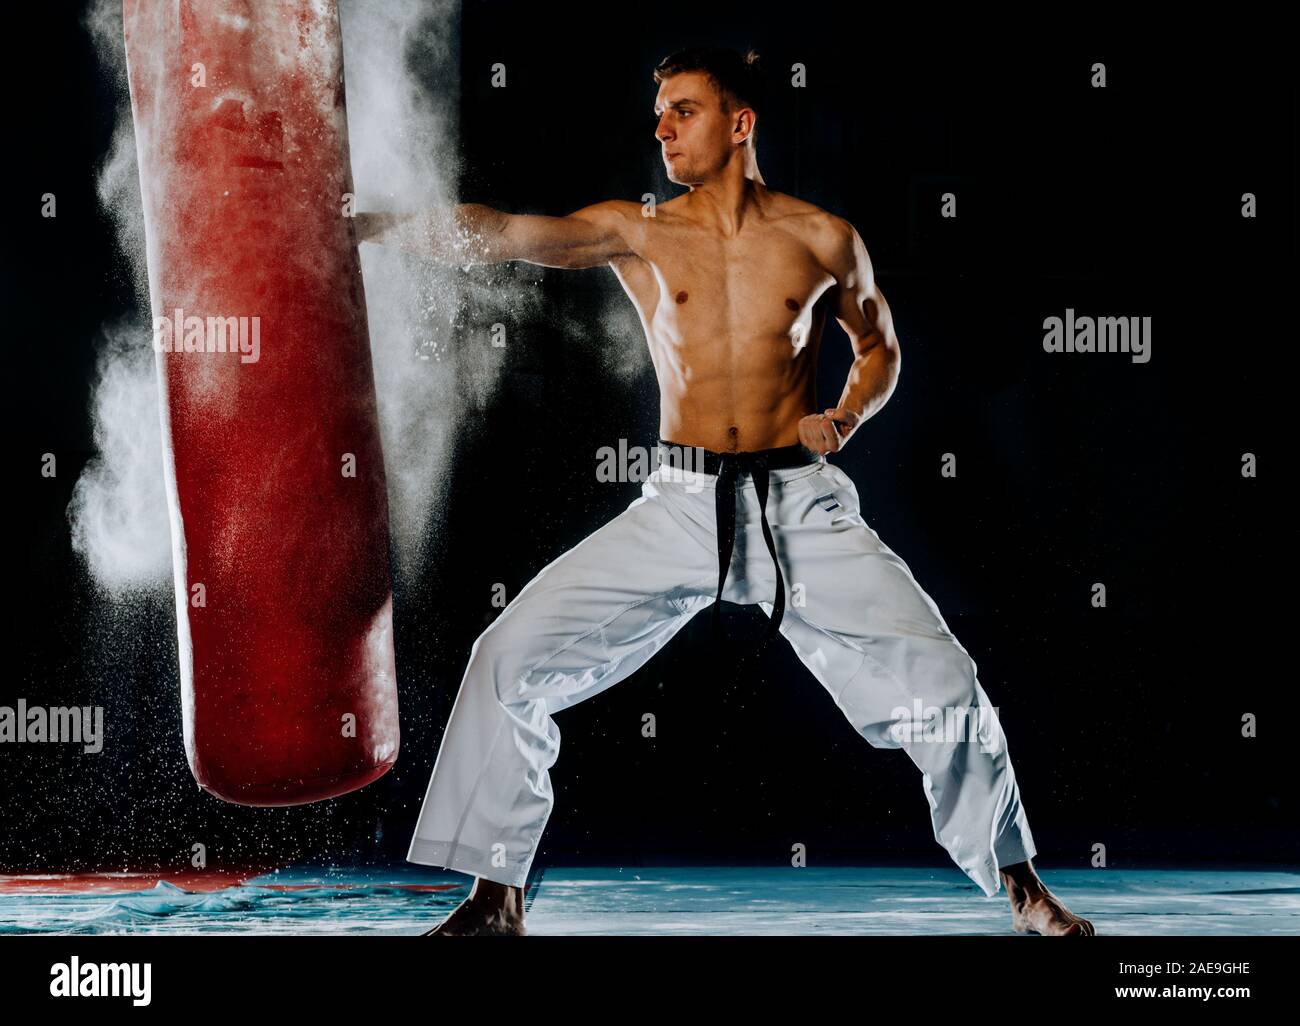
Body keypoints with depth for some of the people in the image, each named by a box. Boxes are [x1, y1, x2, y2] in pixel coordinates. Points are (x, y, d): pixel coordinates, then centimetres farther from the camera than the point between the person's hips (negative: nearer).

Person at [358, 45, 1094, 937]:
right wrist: (377, 223, -25)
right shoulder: (637, 233, 2)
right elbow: (501, 233, -11)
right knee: (512, 655, -10)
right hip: (681, 507, 1)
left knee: (941, 677, -9)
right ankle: (496, 898, 4)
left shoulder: (824, 240, 2)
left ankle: (1022, 888, 13)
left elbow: (879, 346, 16)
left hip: (801, 505, -1)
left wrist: (846, 417, -4)